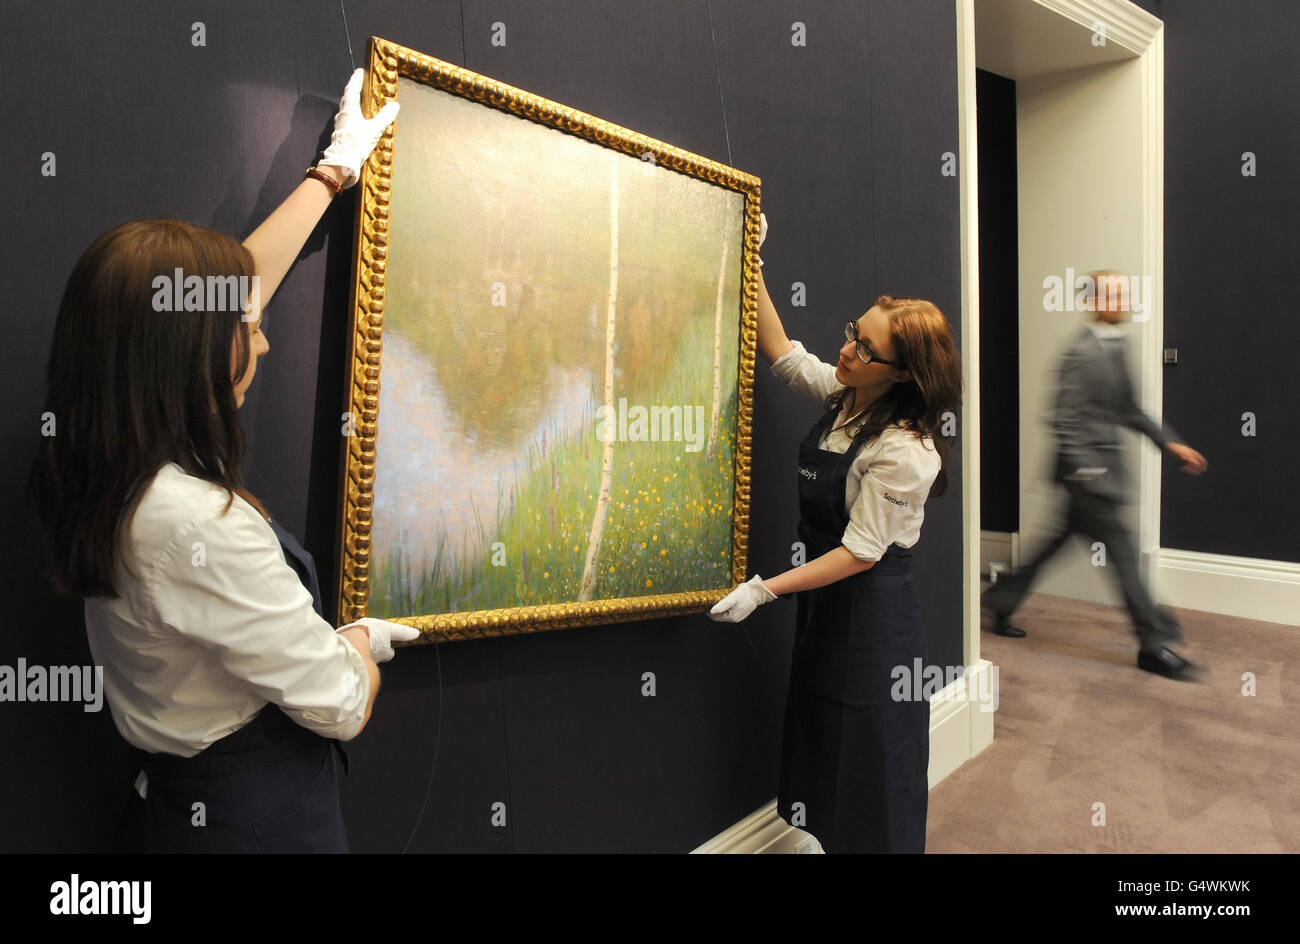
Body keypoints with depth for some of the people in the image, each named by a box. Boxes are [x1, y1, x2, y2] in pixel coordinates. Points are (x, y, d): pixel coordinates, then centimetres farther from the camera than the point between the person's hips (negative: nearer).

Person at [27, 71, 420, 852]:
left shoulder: (104, 471, -6)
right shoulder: (194, 522, -33)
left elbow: (243, 278, 3)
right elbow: (343, 706, -25)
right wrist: (366, 639, -2)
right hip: (261, 816, -7)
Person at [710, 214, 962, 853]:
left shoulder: (905, 453, -25)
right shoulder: (842, 394, -2)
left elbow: (861, 552, -23)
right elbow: (779, 349, 10)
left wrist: (764, 590, -22)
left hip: (873, 614, -8)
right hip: (827, 601, 9)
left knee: (870, 759, 8)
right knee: (821, 741, 22)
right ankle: (829, 839, 41)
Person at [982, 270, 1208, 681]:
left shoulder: (1115, 347, 12)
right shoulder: (1082, 352, -16)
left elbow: (1127, 410, 21)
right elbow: (1064, 420, -20)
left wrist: (1170, 442, 15)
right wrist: (1087, 473, -21)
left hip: (1103, 466, 10)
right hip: (1086, 468, -10)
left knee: (1060, 539, 16)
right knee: (1120, 547, -3)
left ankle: (1001, 604, 29)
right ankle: (1154, 643, 9)